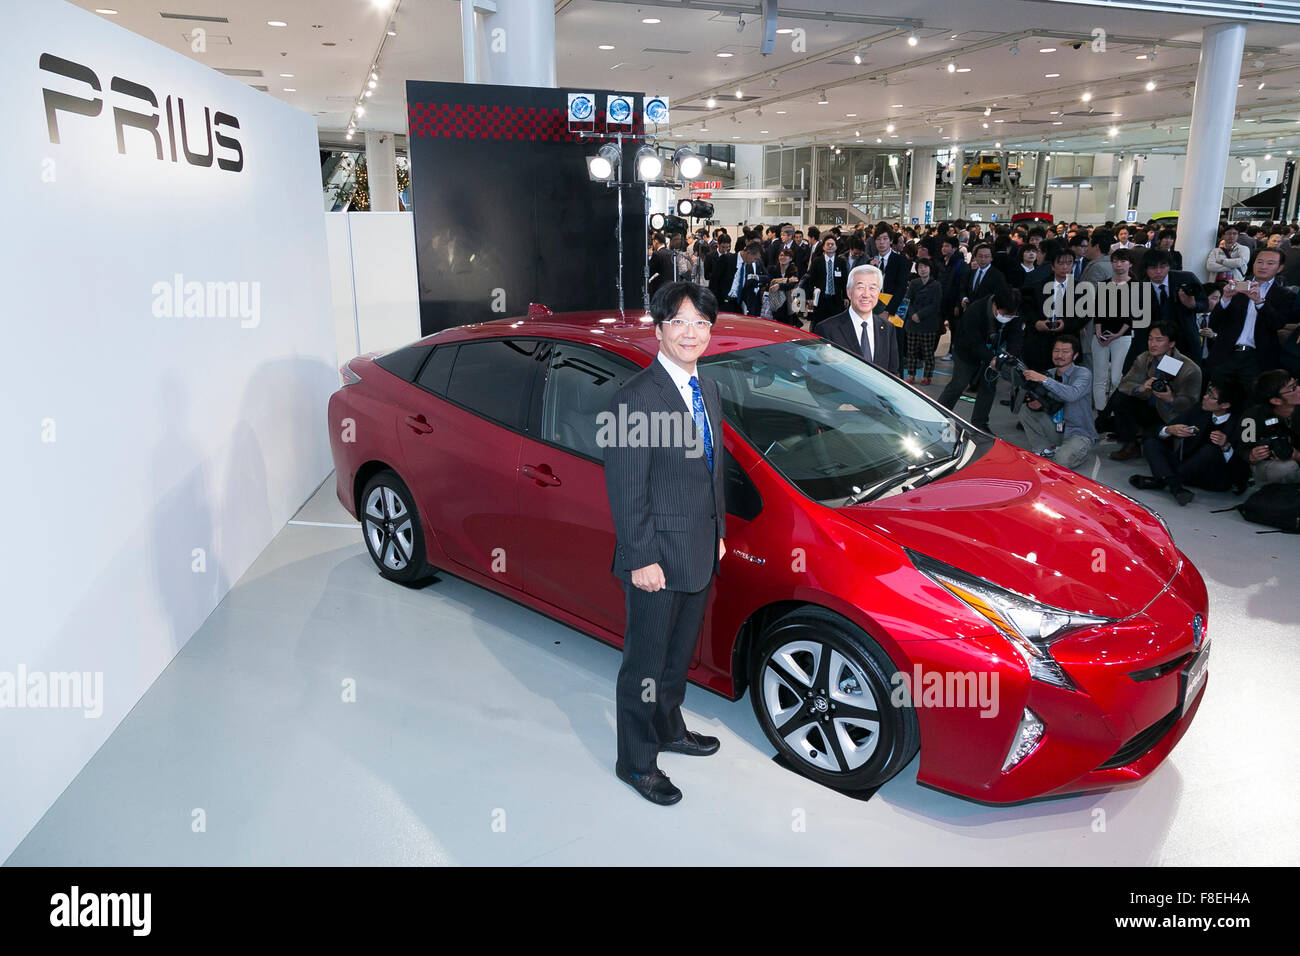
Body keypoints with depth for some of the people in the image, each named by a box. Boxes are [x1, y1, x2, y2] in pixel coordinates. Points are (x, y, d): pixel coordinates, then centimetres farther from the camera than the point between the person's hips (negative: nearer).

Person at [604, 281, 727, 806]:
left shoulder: (708, 390, 8)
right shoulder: (637, 397, -20)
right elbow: (625, 488, -19)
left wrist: (718, 532, 15)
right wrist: (641, 559, -19)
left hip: (701, 553, 8)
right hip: (658, 558, -8)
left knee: (679, 655, 25)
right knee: (645, 664, 8)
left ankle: (668, 728, 45)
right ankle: (636, 762, 25)